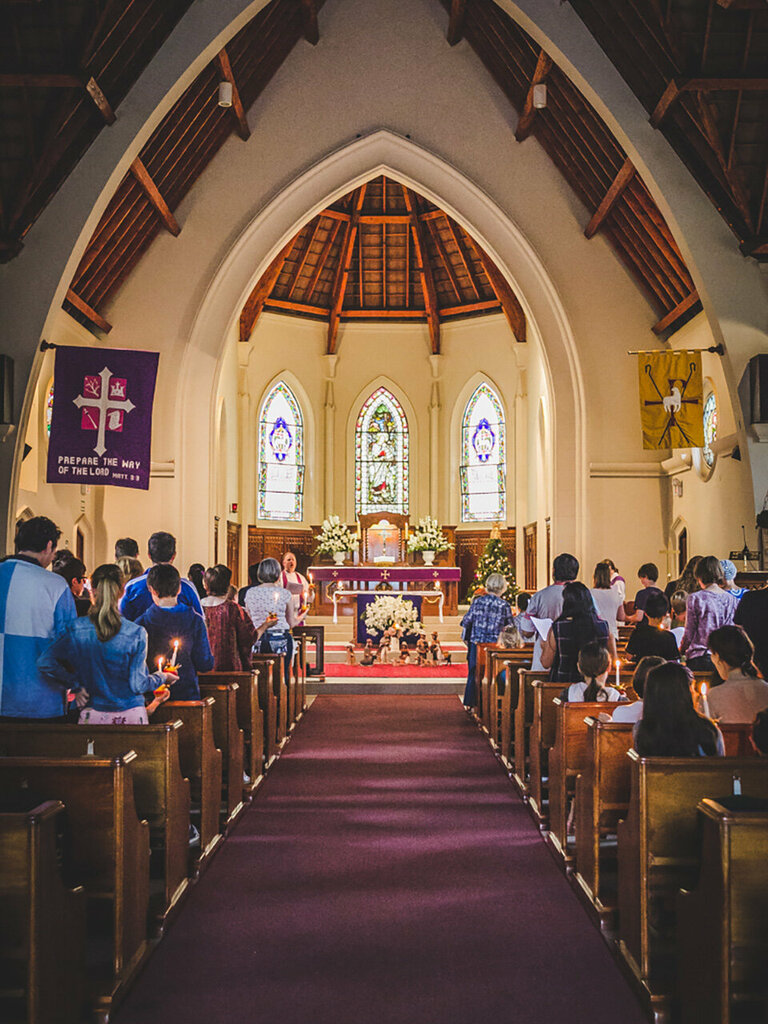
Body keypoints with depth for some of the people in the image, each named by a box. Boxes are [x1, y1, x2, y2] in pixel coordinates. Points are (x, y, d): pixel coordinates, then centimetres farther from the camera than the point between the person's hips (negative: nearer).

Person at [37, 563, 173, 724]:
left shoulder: (76, 629, -5)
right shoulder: (136, 633, -10)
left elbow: (45, 664, -7)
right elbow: (137, 684, -8)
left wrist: (75, 683, 3)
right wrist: (162, 677, 10)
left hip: (93, 716, 2)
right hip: (131, 716, -1)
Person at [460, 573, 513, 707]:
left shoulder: (477, 601, -1)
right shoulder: (504, 605, -7)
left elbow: (466, 622, 4)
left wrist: (466, 638, 16)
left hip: (476, 643, 2)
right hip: (495, 645, -2)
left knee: (473, 674, 12)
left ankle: (470, 702, 16)